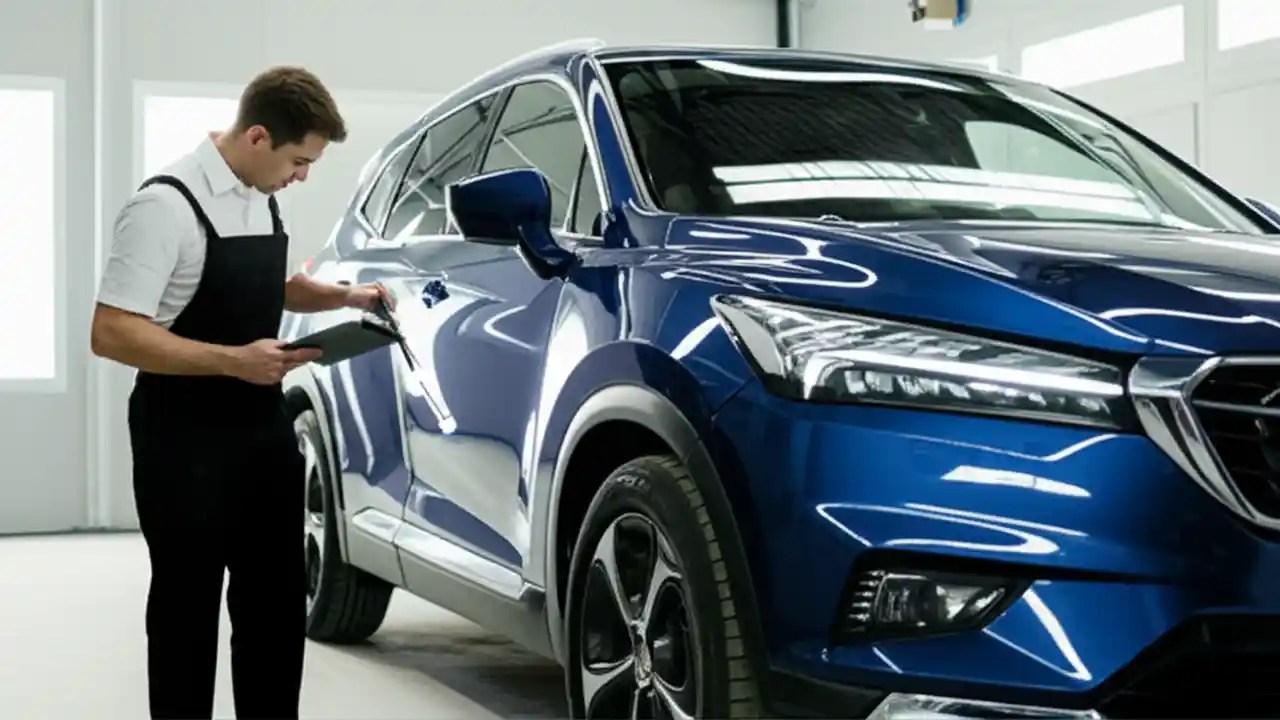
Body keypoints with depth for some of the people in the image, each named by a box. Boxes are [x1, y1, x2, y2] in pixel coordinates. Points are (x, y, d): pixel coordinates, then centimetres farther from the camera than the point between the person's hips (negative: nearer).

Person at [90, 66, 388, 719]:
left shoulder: (261, 198, 7)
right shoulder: (166, 205, -18)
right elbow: (111, 333, -23)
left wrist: (342, 296, 7)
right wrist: (233, 360, -27)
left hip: (264, 431, 8)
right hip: (186, 444, -8)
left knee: (277, 604, 13)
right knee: (188, 609, 4)